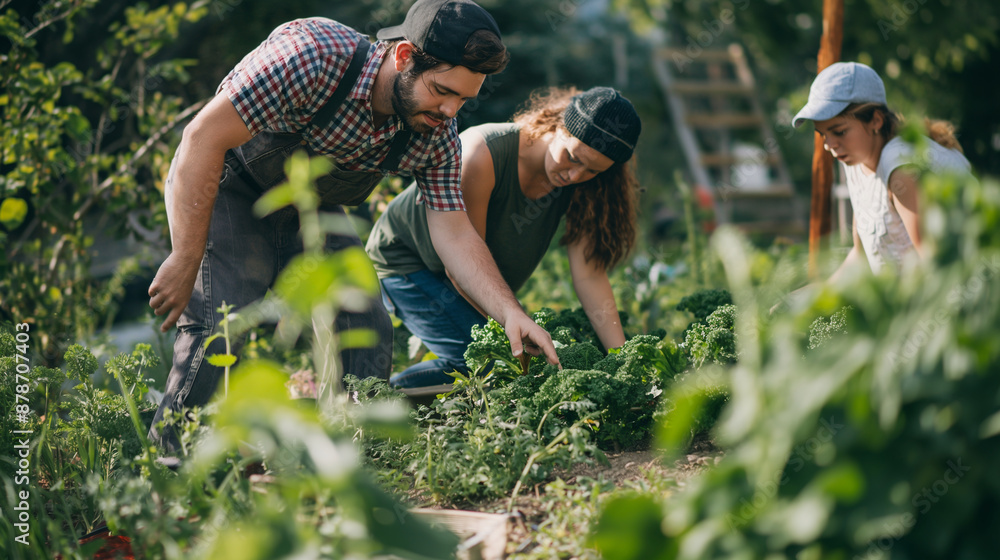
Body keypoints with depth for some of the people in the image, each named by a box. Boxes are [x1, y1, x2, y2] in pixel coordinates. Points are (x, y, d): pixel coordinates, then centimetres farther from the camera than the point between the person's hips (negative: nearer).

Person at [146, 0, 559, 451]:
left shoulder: (436, 134, -15)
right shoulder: (313, 57, -35)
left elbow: (454, 233, -11)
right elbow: (202, 138, -33)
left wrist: (511, 313, -26)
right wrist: (186, 262, -33)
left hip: (309, 210, 6)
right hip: (222, 188, -6)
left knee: (366, 333, -3)